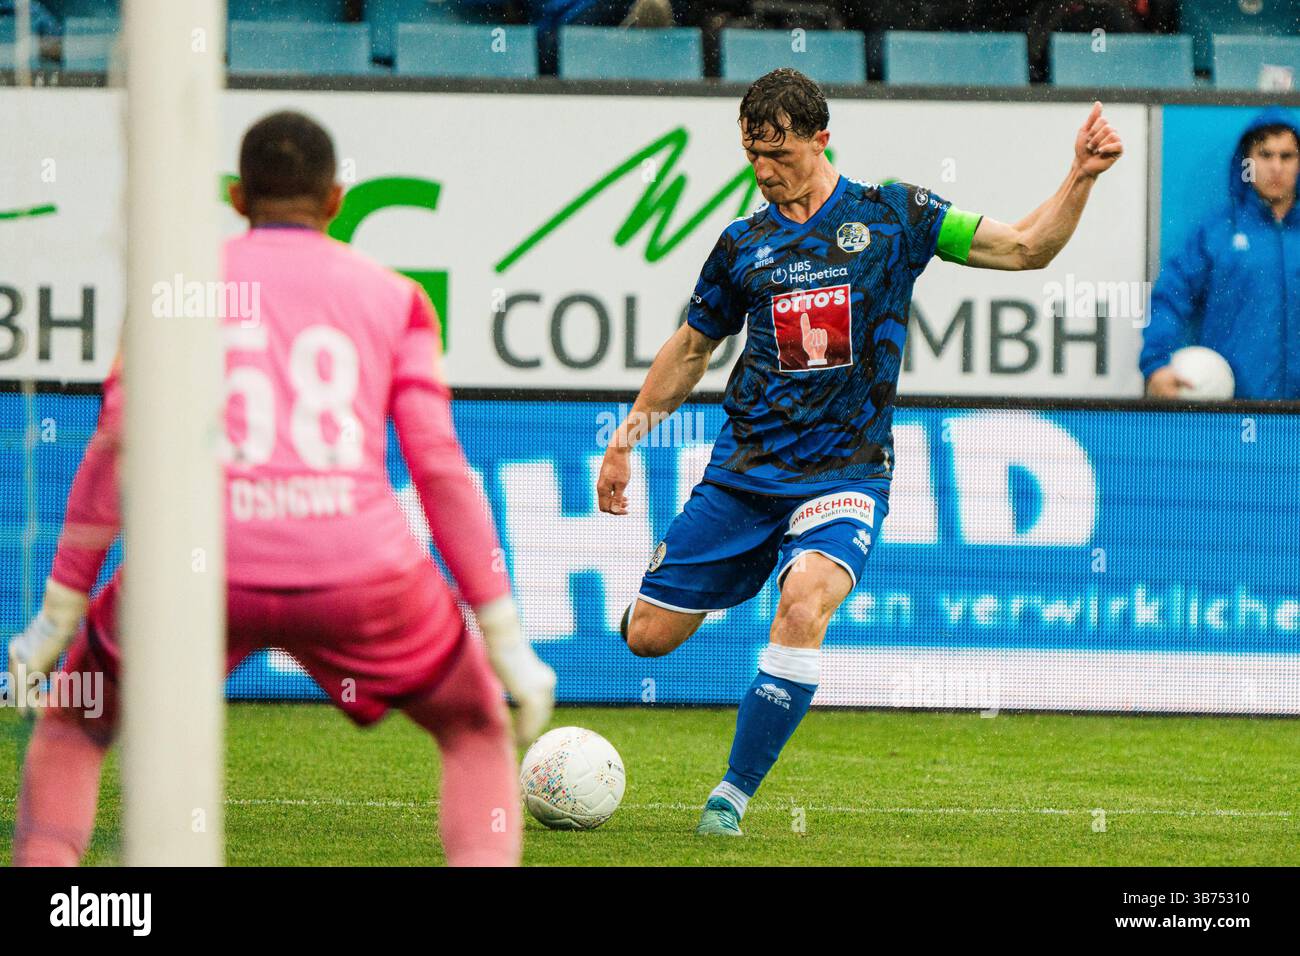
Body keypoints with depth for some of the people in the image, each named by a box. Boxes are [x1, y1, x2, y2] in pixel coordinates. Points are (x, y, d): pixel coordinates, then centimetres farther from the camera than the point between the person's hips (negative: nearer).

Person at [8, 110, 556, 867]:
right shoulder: (392, 296, 14)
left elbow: (118, 444, 4)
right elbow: (440, 466, 5)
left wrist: (60, 609, 8)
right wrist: (506, 639, 7)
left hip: (206, 567, 0)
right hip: (360, 573, 0)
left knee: (73, 727, 26)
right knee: (478, 731, 25)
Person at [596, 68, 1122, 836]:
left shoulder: (891, 216, 0)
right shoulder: (744, 244, 6)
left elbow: (1025, 248, -1)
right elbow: (692, 348, 21)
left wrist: (1081, 178, -16)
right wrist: (626, 439, 19)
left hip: (844, 476, -3)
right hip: (744, 471, 3)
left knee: (803, 607, -31)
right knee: (649, 634, 0)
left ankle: (734, 794, -20)